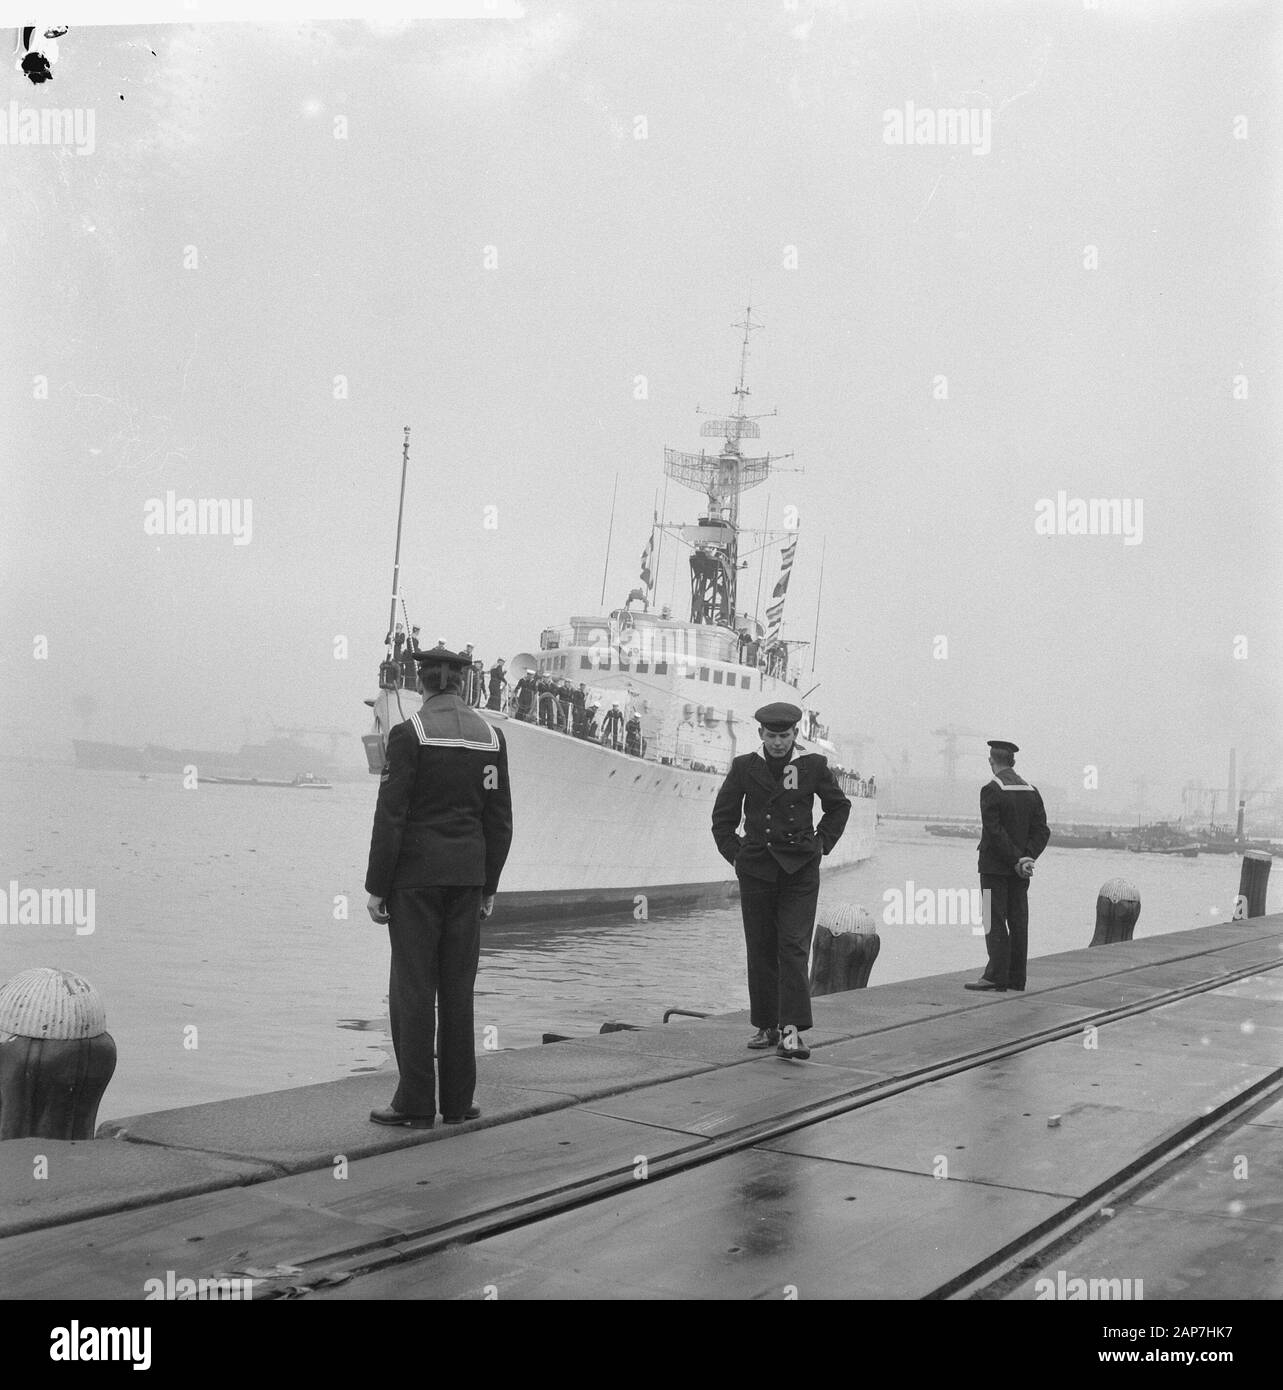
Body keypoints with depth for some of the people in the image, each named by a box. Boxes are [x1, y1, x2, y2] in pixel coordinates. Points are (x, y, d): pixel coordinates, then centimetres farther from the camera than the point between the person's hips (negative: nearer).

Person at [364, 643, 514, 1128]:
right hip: (467, 876, 4)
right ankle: (457, 1101, 12)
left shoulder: (409, 734, -9)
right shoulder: (491, 737, 6)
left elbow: (390, 816, -12)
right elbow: (500, 820, 8)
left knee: (413, 988, 0)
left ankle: (415, 1103, 1)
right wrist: (489, 886, 15)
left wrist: (376, 887, -7)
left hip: (415, 875, -4)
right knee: (458, 988, 9)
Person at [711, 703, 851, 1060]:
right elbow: (723, 816, 14)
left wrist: (821, 844, 9)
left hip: (800, 869, -2)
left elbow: (839, 806, 17)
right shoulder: (744, 767, 3)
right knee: (760, 950, 5)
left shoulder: (814, 765, 1)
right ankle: (766, 1026, 16)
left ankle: (792, 1030, -14)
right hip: (756, 867, 2)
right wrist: (734, 853, 6)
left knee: (794, 947, -11)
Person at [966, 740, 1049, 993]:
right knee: (1018, 922, 7)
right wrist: (1027, 857, -4)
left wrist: (1017, 860, -14)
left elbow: (994, 832, -17)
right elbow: (1042, 831, 4)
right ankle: (1016, 978, 10)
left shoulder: (991, 791, -11)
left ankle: (997, 975, -9)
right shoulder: (1031, 791, 9)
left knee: (995, 922, -5)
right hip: (1021, 873, 6)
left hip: (995, 867, -6)